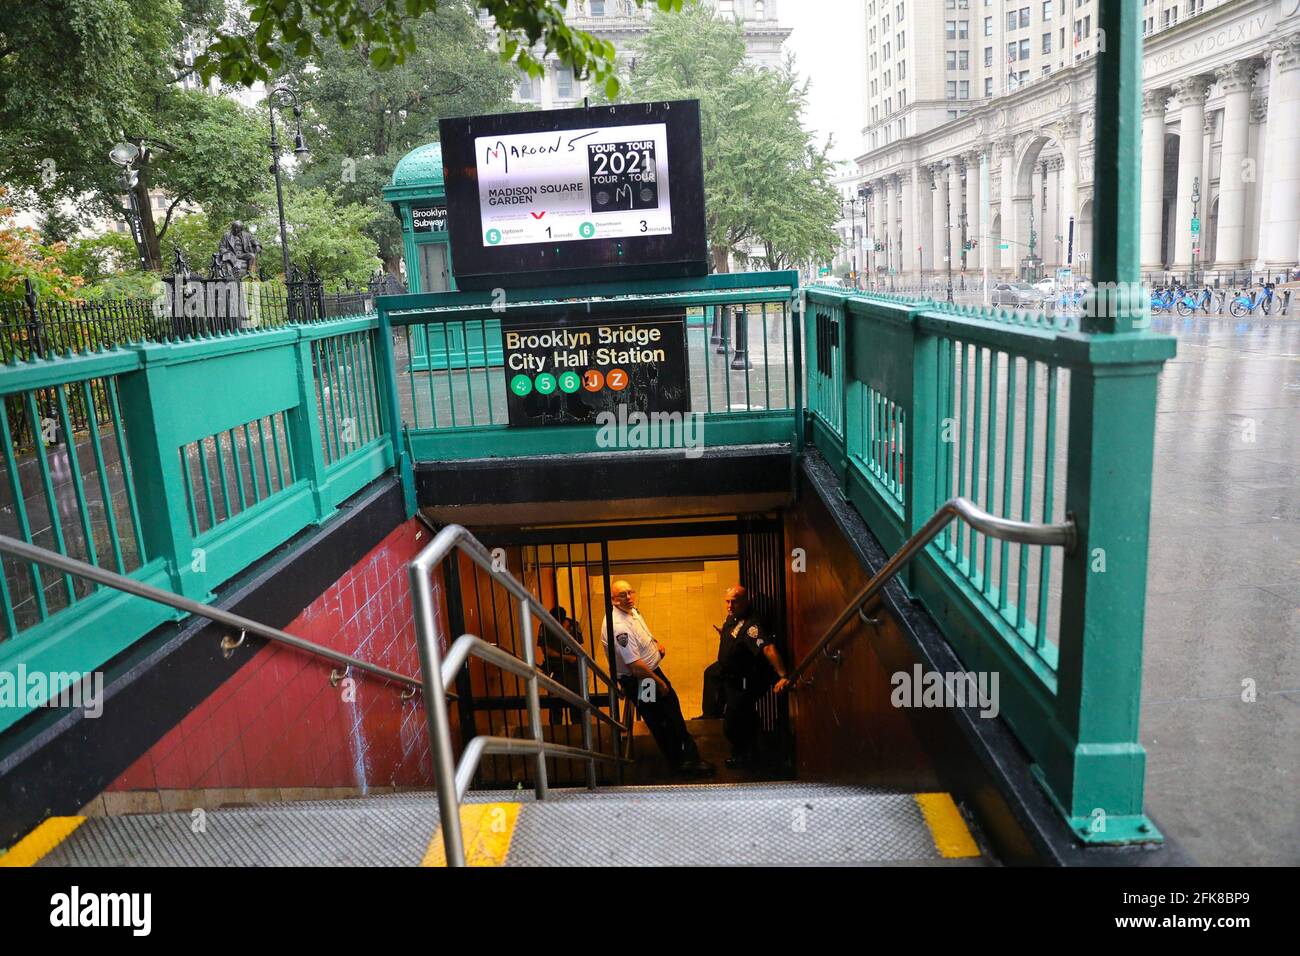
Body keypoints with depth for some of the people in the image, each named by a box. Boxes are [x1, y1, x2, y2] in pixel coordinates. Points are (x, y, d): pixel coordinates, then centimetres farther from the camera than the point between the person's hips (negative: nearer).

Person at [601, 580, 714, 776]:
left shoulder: (632, 610, -3)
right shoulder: (618, 626, -33)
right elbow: (635, 666, -32)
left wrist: (656, 643, 4)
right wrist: (659, 683, -19)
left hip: (652, 668, 10)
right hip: (638, 681, -10)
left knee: (672, 704, 25)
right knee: (661, 723, 4)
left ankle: (687, 751, 46)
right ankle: (680, 762, 23)